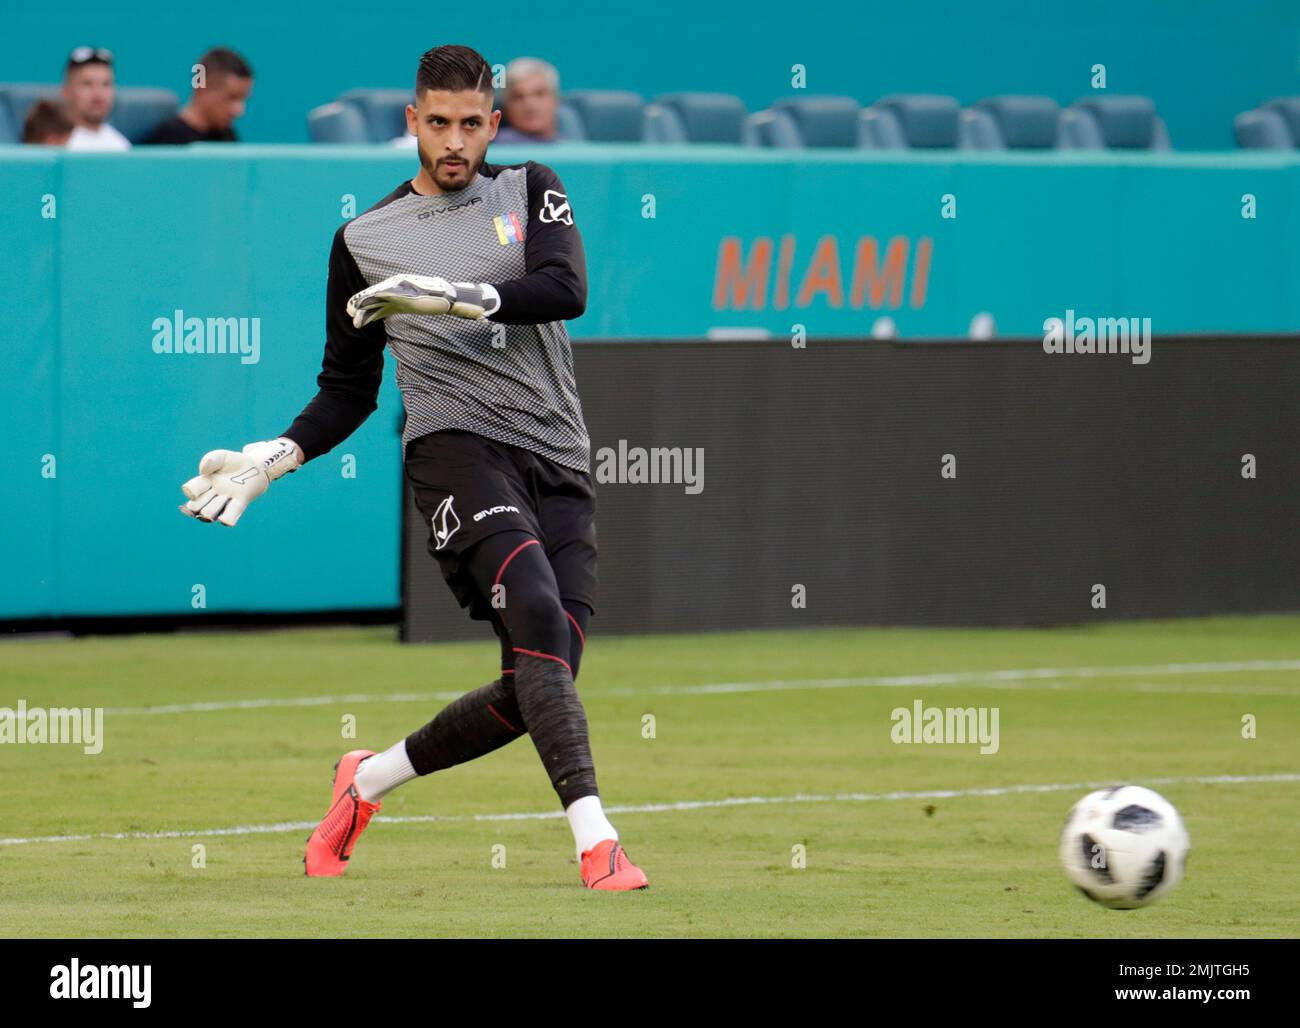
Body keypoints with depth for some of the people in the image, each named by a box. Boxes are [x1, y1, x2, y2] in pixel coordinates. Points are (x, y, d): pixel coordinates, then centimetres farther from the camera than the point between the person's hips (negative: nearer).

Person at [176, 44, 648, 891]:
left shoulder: (531, 191, 13)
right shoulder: (365, 240, 13)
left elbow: (565, 290, -7)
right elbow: (348, 389, 18)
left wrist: (449, 296, -19)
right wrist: (279, 456, 1)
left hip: (559, 463, 3)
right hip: (455, 442, -3)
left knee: (539, 685, -4)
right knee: (537, 609, -28)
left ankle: (369, 780, 20)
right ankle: (595, 841, -37)